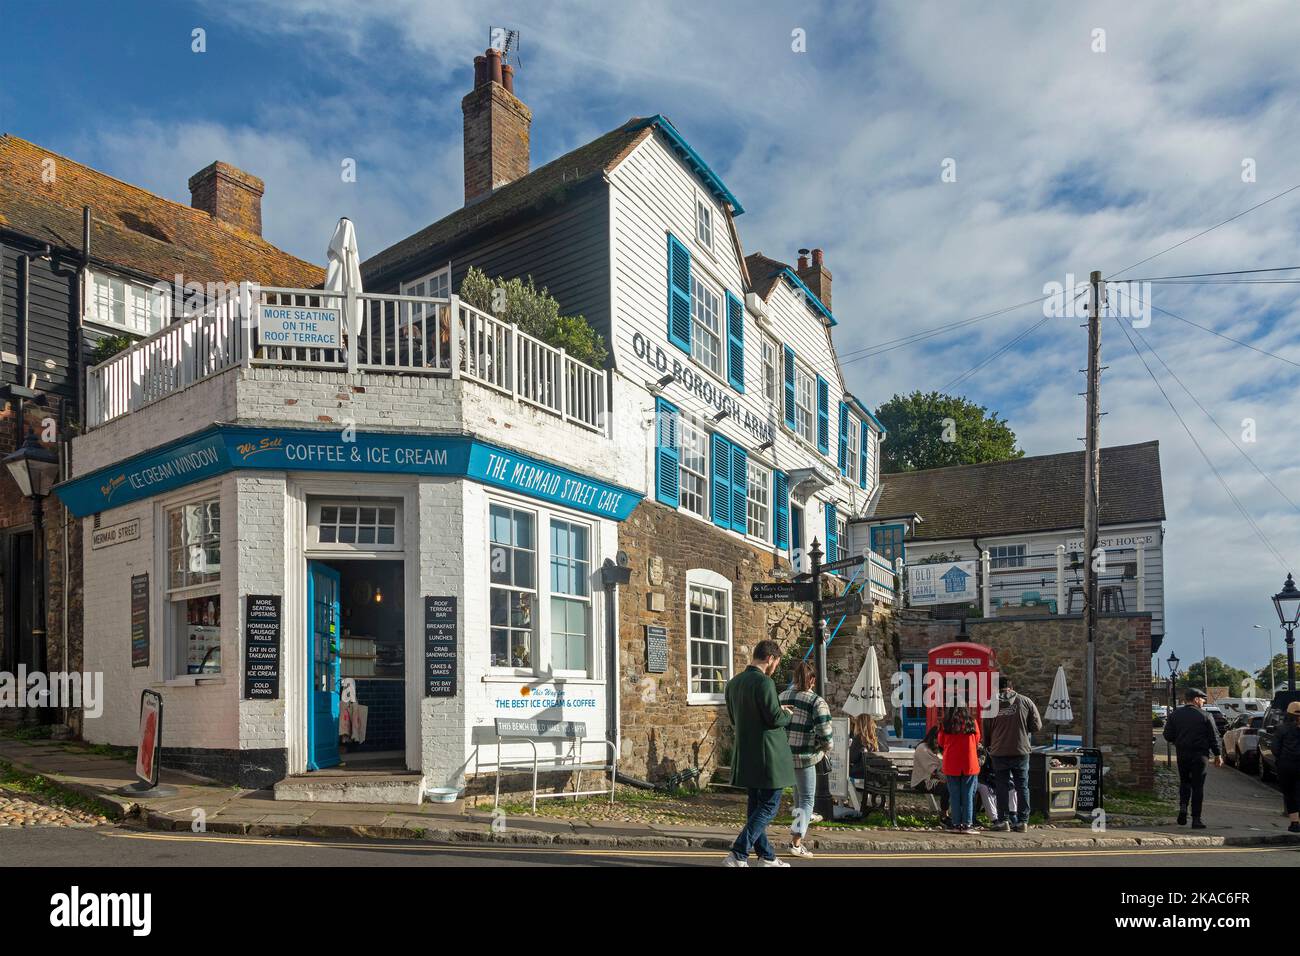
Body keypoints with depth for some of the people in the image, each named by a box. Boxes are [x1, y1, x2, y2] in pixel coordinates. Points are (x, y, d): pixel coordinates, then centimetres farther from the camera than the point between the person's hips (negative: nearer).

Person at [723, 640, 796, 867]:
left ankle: (766, 856, 25)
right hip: (768, 754, -9)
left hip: (745, 754, 9)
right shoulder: (764, 682, -18)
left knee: (756, 804, 16)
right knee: (769, 805, 0)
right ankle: (738, 855, -6)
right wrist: (786, 714, 4)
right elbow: (775, 719, -20)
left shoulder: (733, 683, 9)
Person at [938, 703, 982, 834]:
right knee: (968, 795, 5)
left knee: (954, 795, 7)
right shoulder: (973, 723, -5)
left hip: (951, 765, 1)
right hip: (969, 764, -1)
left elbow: (941, 742, 7)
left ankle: (957, 824, 8)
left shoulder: (945, 724, -5)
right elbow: (977, 742, 8)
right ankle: (967, 824, 3)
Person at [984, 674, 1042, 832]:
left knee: (1002, 787, 6)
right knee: (1022, 786, 9)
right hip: (1021, 751, 0)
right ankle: (1022, 821, 9)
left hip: (999, 753, 0)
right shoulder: (1024, 701, -2)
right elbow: (1037, 727, 0)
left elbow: (986, 732, 7)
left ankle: (1003, 820, 5)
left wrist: (988, 747, 24)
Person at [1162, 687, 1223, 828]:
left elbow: (1168, 736, 3)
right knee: (1198, 786, 3)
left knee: (1184, 782, 19)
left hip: (1182, 754, 3)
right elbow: (1214, 737, -4)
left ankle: (1183, 807, -3)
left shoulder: (1175, 715, 2)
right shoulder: (1205, 716, -6)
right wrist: (1218, 755, 6)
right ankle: (1196, 819, 3)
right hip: (1200, 755, -2)